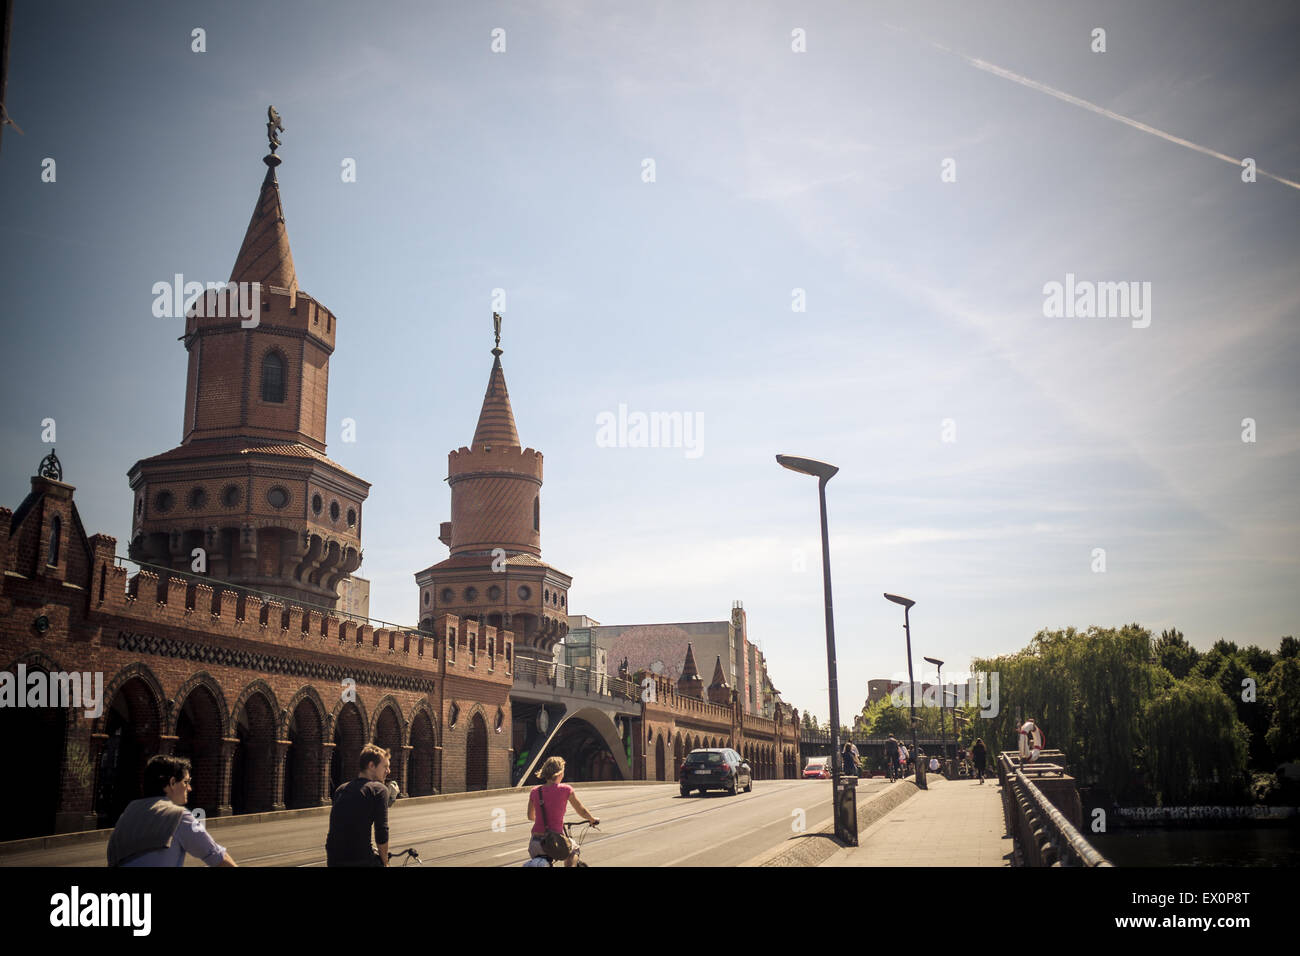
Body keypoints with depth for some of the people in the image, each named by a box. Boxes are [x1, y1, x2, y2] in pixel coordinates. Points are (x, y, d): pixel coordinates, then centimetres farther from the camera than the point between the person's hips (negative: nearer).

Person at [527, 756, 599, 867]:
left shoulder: (535, 792, 5)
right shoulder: (565, 790, -5)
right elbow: (582, 812, 6)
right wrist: (593, 820, 27)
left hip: (535, 845, 2)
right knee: (574, 850, 30)